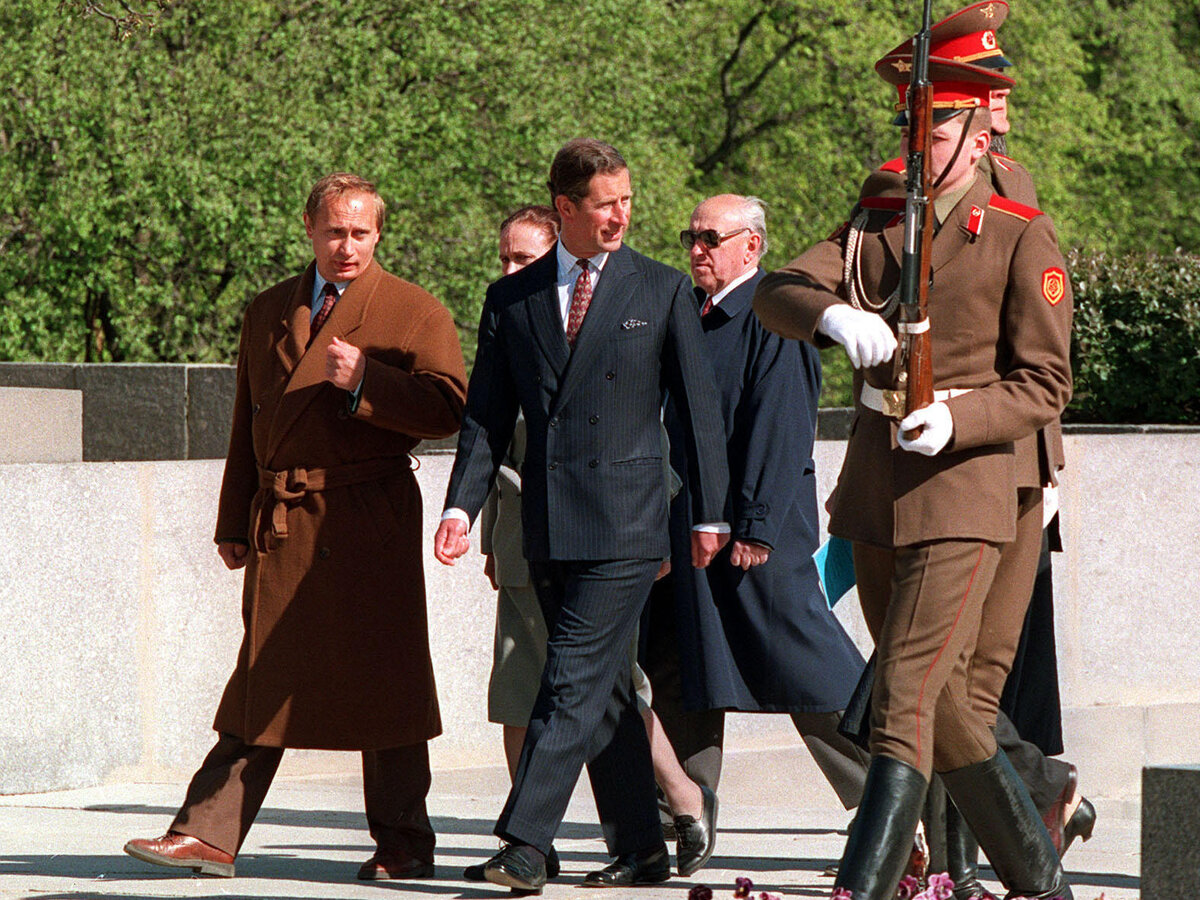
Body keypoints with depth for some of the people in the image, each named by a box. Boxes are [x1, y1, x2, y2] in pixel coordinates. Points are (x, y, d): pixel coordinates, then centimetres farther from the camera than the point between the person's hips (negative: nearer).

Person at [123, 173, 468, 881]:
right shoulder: (268, 313, 18)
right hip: (281, 527, 4)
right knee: (265, 681, 3)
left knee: (384, 682, -1)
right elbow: (248, 425, 21)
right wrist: (234, 523, 16)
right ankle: (209, 835, 0)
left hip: (367, 523, -4)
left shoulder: (416, 313, 3)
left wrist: (364, 382, -18)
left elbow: (448, 410, -7)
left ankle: (403, 845, 7)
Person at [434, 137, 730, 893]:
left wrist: (711, 513, 1)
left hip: (625, 524, -4)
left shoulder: (662, 291, 4)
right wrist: (463, 505, -4)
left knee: (576, 680, -12)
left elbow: (698, 407, 5)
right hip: (549, 527, 4)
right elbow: (487, 414, 9)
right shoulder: (512, 299, 10)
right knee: (604, 691, 9)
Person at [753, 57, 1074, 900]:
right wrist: (834, 315, -24)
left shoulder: (1022, 238, -4)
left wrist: (954, 421, -24)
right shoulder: (876, 223, 12)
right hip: (873, 489, 7)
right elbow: (776, 293, -1)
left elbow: (1045, 384, -7)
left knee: (904, 700, -15)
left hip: (962, 489, -7)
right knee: (943, 707, 13)